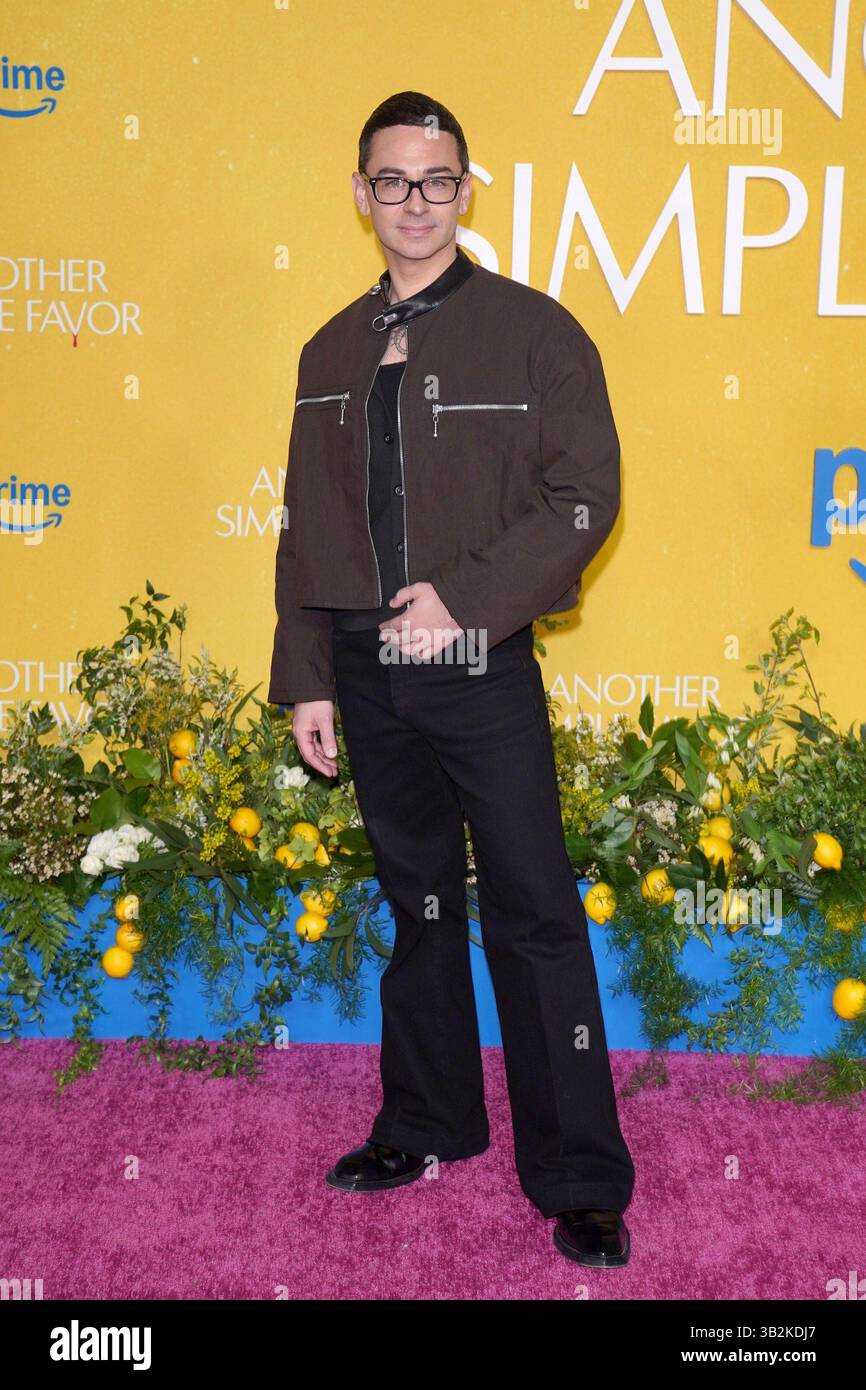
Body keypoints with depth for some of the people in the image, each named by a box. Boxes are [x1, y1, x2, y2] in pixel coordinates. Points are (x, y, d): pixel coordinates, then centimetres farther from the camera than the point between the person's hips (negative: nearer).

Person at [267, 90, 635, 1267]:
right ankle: (428, 1124, 32)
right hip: (368, 671, 5)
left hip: (483, 668, -4)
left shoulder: (533, 331, -2)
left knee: (534, 916, -3)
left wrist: (464, 596, -17)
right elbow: (305, 524, 13)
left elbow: (587, 497, -8)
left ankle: (581, 1181, 11)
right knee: (418, 905, 16)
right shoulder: (332, 353, 12)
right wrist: (305, 675, 7)